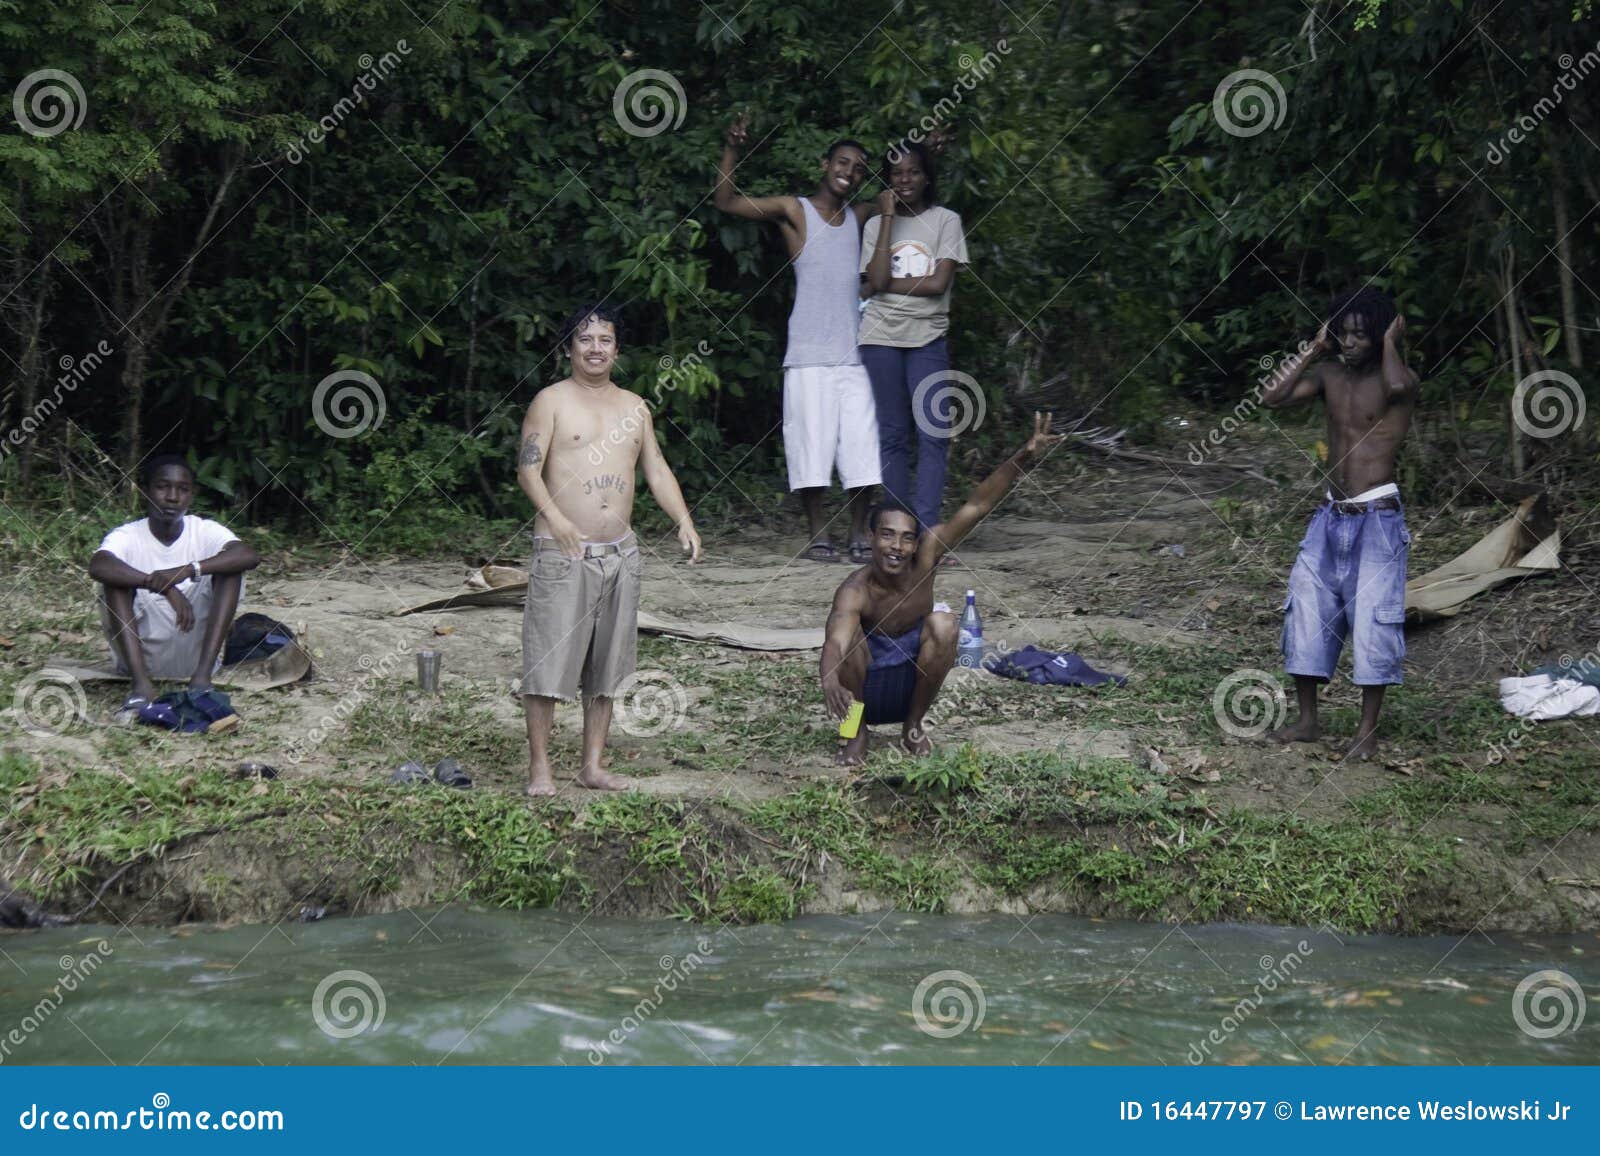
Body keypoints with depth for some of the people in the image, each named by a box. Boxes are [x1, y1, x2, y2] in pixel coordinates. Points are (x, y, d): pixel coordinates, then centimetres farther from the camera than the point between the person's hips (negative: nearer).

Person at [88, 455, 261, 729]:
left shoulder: (205, 531, -4)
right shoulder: (127, 536, -8)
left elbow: (250, 556, -24)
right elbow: (97, 566, -32)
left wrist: (188, 570, -38)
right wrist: (163, 586, -44)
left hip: (194, 654, 1)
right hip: (141, 655, -1)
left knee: (229, 567, -16)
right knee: (117, 578, -22)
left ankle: (201, 680, -30)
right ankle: (141, 686, -34)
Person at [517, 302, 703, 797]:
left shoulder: (635, 407, 14)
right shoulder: (552, 401, -1)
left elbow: (656, 470, 15)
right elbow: (528, 468, -9)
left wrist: (683, 521, 0)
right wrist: (555, 517, -26)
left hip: (620, 552, 5)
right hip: (562, 552, -5)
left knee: (606, 664, 8)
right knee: (549, 661, -7)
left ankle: (593, 764, 16)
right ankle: (539, 766, 0)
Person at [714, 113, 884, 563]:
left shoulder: (859, 217, 15)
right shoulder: (794, 211, 3)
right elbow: (727, 201, -2)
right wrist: (731, 150, -15)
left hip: (854, 354, 4)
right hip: (809, 355, -4)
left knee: (862, 448, 0)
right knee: (811, 445, -4)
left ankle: (859, 534, 6)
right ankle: (818, 536, 3)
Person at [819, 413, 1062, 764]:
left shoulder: (925, 556, -17)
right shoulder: (856, 591, -28)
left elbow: (976, 507, -25)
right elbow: (834, 644, -46)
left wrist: (1025, 457, -37)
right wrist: (831, 686, -70)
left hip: (911, 688, 3)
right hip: (866, 691, -3)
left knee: (943, 625, -25)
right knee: (847, 631, -33)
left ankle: (913, 725, -4)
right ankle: (858, 734, -10)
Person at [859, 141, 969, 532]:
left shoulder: (945, 221, 4)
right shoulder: (876, 225, 10)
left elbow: (938, 283, -7)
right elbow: (876, 280, -6)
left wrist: (885, 286, -4)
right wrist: (889, 218, -5)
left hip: (927, 337, -2)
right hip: (882, 338, 2)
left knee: (933, 434, -10)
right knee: (891, 435, 3)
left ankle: (926, 529, -12)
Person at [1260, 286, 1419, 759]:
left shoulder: (1398, 379, -8)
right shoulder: (1329, 375, 7)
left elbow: (1398, 386, -34)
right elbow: (1272, 397, -4)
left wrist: (1390, 343, -16)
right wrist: (1313, 350, -1)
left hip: (1377, 520, -6)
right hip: (1331, 517, 6)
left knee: (1372, 619, -5)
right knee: (1307, 610, 5)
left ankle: (1368, 729, 5)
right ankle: (1306, 719, 18)